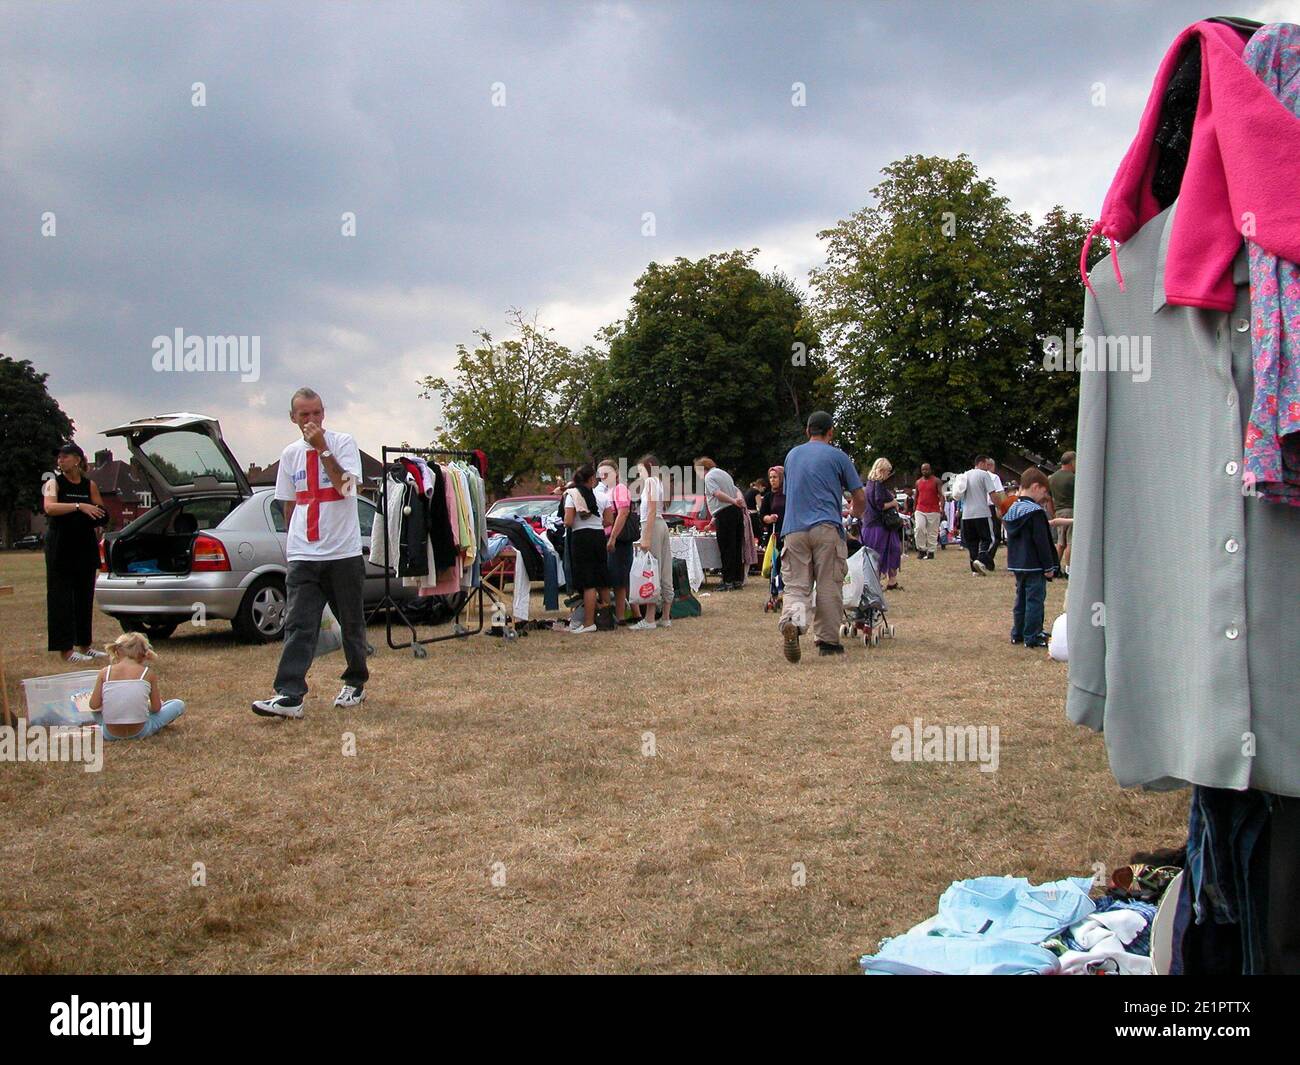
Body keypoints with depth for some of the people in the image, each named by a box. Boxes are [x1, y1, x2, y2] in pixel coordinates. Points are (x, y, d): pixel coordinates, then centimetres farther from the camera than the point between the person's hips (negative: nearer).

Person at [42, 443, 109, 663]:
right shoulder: (54, 483, -2)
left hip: (85, 546, 4)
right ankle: (66, 649, -3)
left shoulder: (90, 485, 8)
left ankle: (84, 645, 17)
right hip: (60, 548, -4)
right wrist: (79, 506, -29)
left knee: (85, 596, 9)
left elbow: (102, 514, 16)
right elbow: (49, 507, -20)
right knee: (62, 597, -4)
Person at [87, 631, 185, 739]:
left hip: (110, 734, 3)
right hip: (139, 733, -3)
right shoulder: (148, 674, -4)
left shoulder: (105, 672, 0)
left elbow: (94, 705, 1)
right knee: (178, 704, 15)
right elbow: (156, 708, 2)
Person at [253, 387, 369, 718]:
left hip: (344, 552, -3)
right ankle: (289, 695, -11)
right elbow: (289, 505, 18)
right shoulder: (290, 454, 11)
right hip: (303, 556, 3)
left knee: (352, 623, 9)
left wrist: (322, 448, -18)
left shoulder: (343, 443, -2)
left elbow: (344, 487, -17)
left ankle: (355, 683, 25)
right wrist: (297, 541, 14)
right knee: (298, 626, -6)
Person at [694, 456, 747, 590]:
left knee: (726, 549, -5)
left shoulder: (709, 477, -3)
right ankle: (738, 580, 15)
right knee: (737, 547, 10)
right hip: (737, 510, 9)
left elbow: (718, 494, -19)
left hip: (725, 513, -8)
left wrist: (733, 501, -24)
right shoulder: (723, 473, 24)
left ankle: (728, 582, -4)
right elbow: (736, 492, 21)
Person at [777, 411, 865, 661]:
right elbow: (860, 498, 7)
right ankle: (828, 641, 9)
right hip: (826, 528, -3)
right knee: (829, 587, 6)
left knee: (795, 586, 0)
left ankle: (792, 621, -29)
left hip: (793, 529, 3)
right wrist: (855, 513, 30)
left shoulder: (791, 455, 18)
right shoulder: (838, 456, 5)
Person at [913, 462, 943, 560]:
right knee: (919, 528, -17)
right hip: (920, 511, 2)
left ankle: (930, 551, 9)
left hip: (934, 511, -2)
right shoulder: (918, 482, 14)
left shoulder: (936, 481, 2)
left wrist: (942, 508, -20)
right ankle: (921, 549, -7)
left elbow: (941, 495, -6)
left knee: (932, 533, 1)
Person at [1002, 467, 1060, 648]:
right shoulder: (1035, 512, -18)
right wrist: (1049, 566, -12)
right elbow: (1042, 542, -18)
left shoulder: (1012, 510, 9)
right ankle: (1032, 637, 0)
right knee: (1035, 599, -2)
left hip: (1017, 564, 9)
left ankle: (1018, 633, 22)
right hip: (1034, 565, -8)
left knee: (1021, 598, 17)